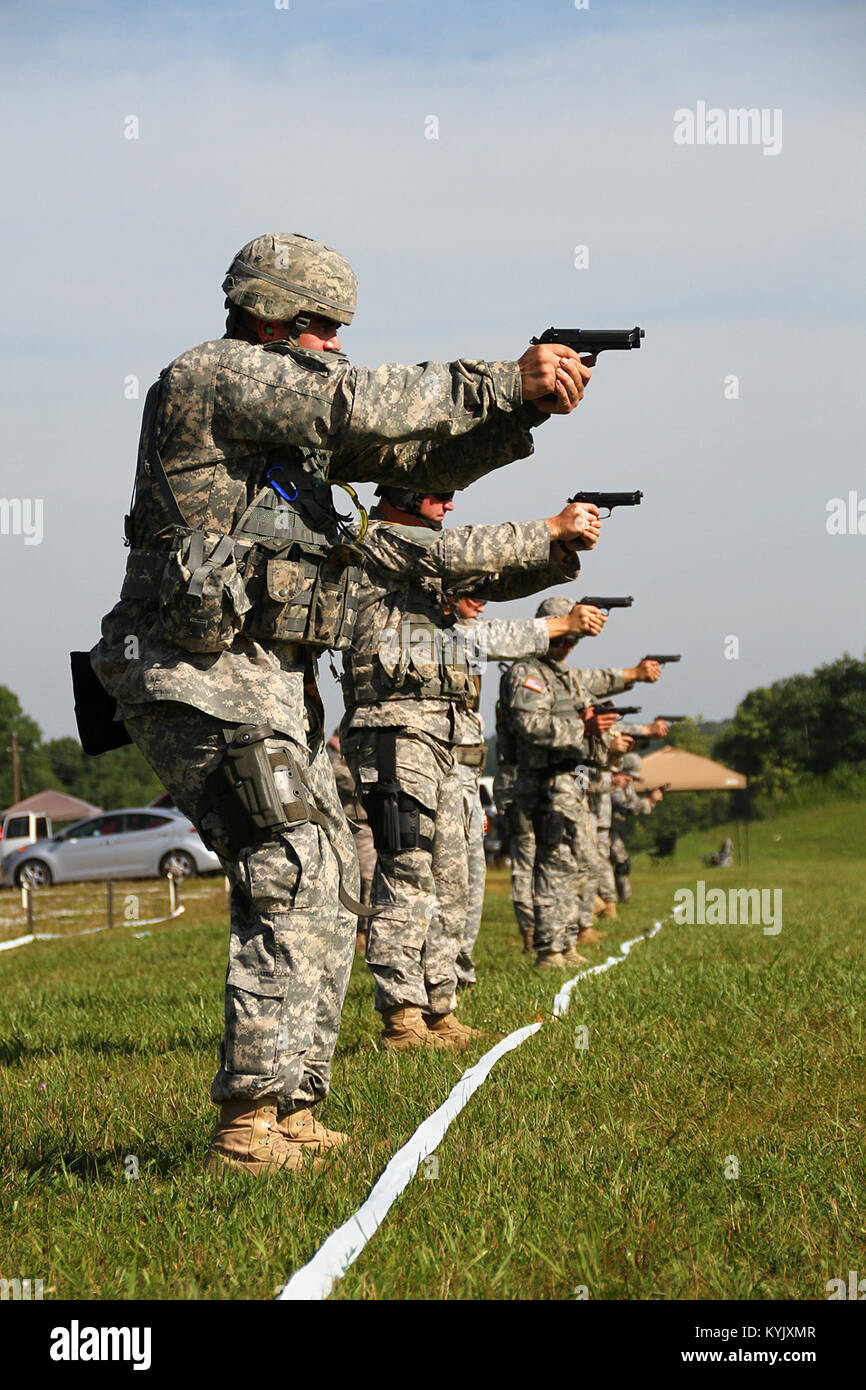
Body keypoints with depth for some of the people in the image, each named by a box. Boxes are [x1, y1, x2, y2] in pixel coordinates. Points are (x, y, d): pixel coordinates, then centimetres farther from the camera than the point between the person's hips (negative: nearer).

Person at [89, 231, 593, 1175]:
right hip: (203, 679, -10)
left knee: (326, 886, 12)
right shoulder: (217, 376, -9)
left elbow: (416, 458, 17)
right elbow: (362, 407, -20)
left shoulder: (298, 415, 19)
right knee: (296, 884, -15)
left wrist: (523, 408, 2)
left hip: (266, 683, 10)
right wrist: (505, 381, -16)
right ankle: (250, 1125, -16)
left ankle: (289, 1112, 17)